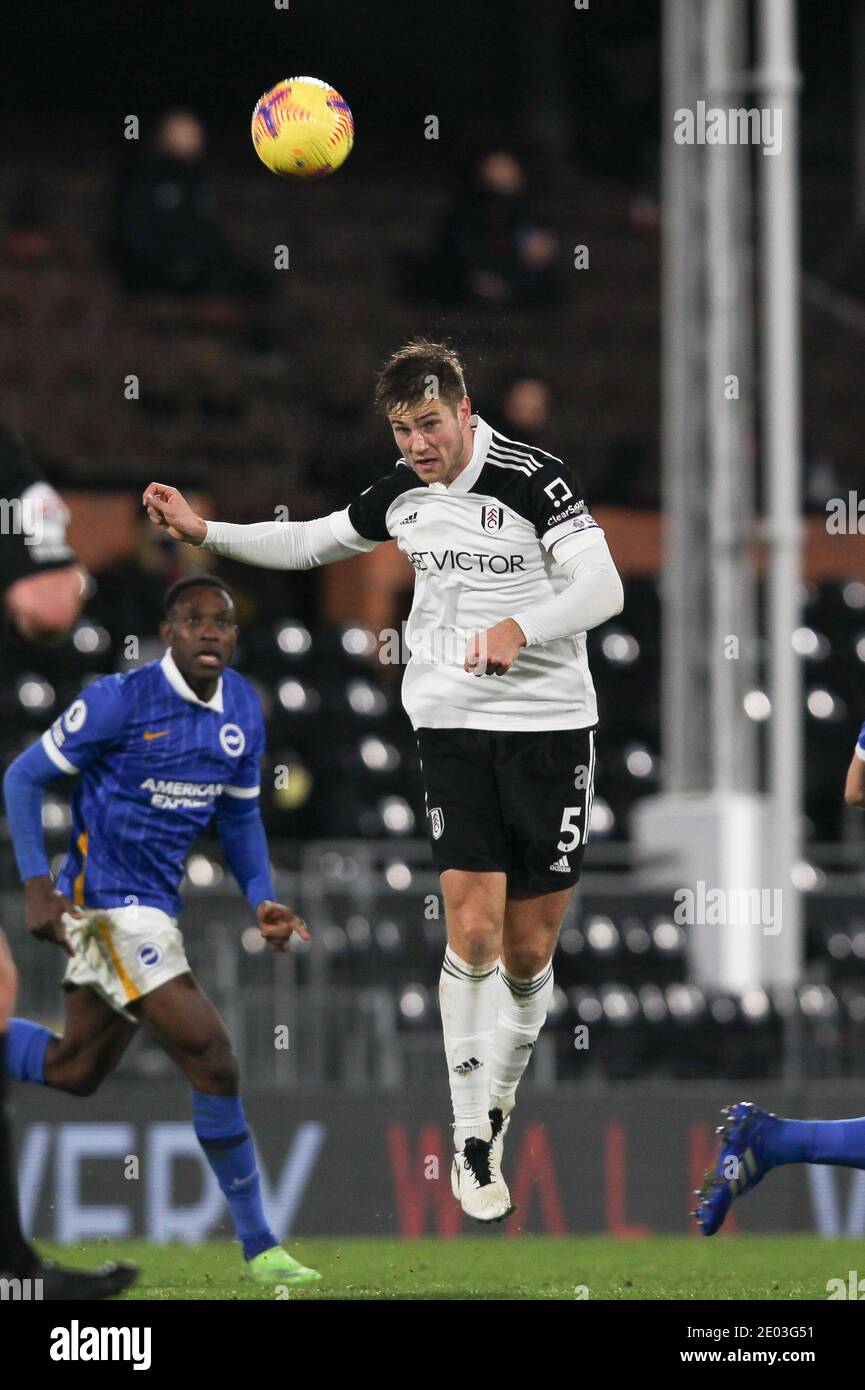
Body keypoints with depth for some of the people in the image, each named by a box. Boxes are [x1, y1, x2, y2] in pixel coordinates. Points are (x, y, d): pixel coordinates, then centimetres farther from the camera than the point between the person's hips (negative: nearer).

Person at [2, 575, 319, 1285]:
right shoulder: (120, 700, -15)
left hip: (156, 906, 8)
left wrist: (262, 898, 5)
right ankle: (259, 1247, -8)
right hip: (106, 900, -8)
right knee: (212, 1060, -14)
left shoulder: (243, 709, 5)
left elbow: (240, 812, 19)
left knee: (75, 1071, 18)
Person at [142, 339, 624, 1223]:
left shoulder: (532, 478, -11)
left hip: (550, 727, -2)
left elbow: (603, 588, -18)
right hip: (453, 726, 2)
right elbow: (311, 543, 22)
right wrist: (204, 532, 14)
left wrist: (520, 628, -34)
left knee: (528, 948, 3)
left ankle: (499, 1096, 29)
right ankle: (471, 1143, -4)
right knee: (473, 930, -12)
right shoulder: (401, 493, 5)